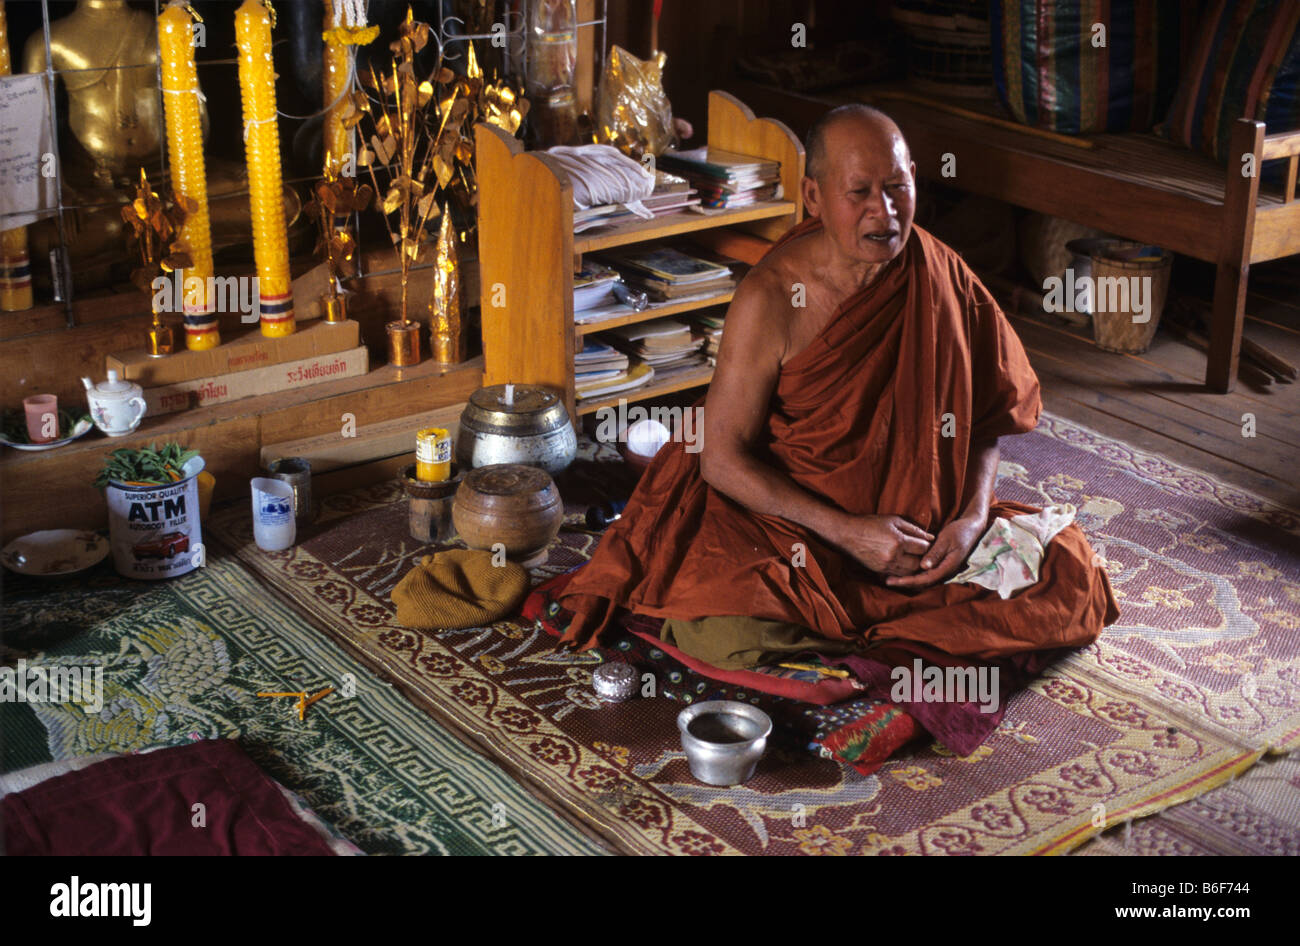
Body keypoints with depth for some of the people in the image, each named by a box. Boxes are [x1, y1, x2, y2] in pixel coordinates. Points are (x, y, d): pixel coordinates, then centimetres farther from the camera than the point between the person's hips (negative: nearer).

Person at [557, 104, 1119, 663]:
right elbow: (722, 458, -15)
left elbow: (983, 418, 5)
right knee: (725, 638, -32)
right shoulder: (771, 298, -17)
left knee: (1071, 582, -12)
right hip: (786, 510, -4)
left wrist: (972, 517, -13)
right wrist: (847, 532, -21)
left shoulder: (941, 280, -6)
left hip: (917, 515, 5)